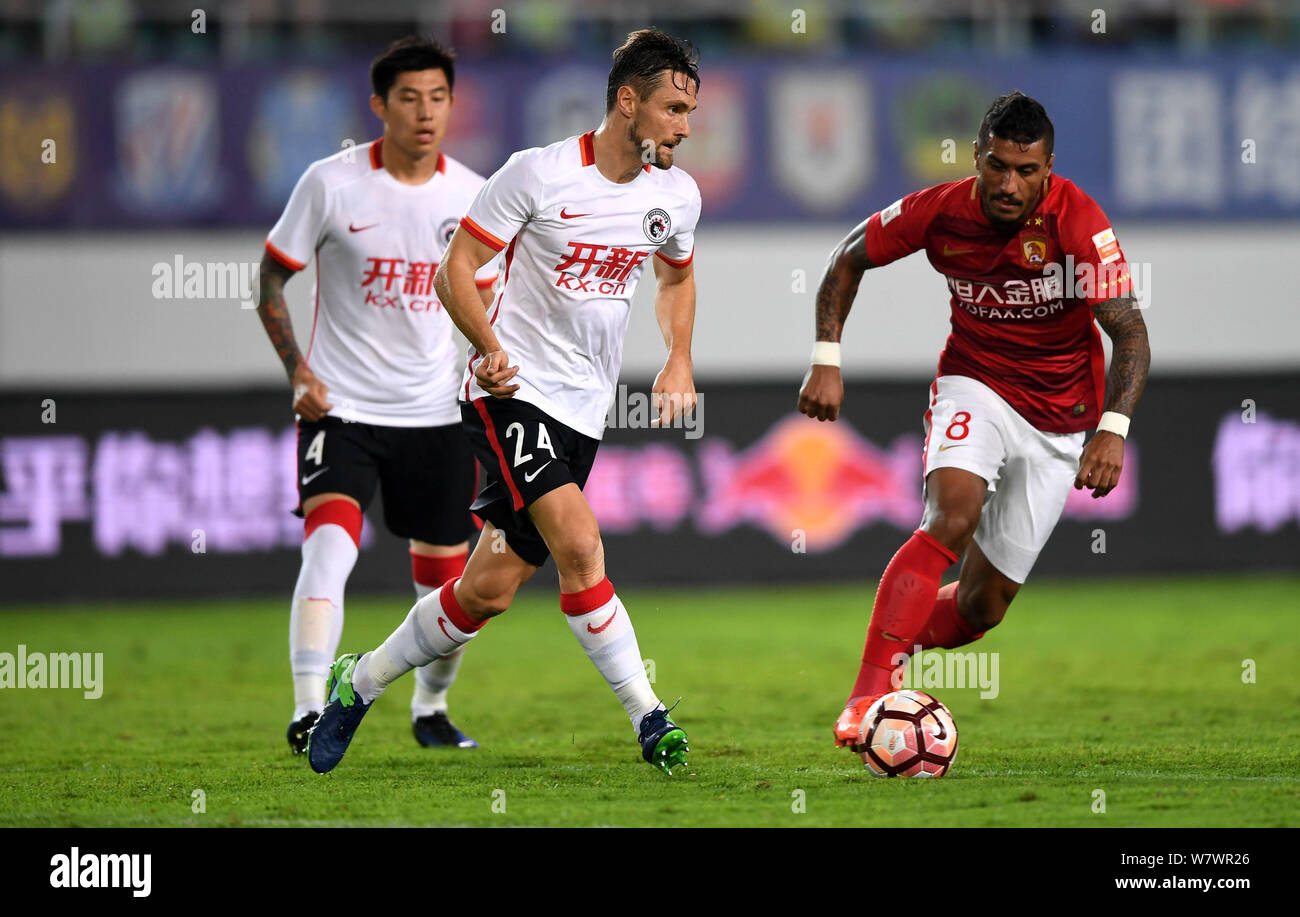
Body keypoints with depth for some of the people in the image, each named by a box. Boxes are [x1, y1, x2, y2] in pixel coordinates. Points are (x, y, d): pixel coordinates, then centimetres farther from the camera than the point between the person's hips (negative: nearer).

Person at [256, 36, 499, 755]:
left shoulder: (471, 196, 2)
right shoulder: (331, 183, -8)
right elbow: (272, 281, 1)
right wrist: (299, 373, -10)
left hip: (436, 417, 3)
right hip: (341, 408, -3)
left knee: (448, 583, 8)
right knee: (329, 545, -25)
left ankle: (430, 709, 32)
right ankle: (309, 711, -29)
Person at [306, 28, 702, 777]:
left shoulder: (676, 195, 5)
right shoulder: (540, 173, -12)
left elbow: (678, 277, 25)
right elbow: (456, 269, -7)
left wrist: (679, 362, 9)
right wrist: (491, 347, -22)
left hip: (585, 410, 6)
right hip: (514, 394, -5)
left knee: (490, 589, 3)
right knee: (578, 543, -25)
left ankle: (361, 683, 22)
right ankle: (649, 720, -18)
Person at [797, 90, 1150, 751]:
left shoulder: (1076, 220, -21)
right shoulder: (939, 212, -13)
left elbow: (1131, 335, -22)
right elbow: (851, 258, 5)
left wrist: (1113, 430, -35)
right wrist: (826, 361, -4)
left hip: (1058, 420, 0)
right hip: (974, 386, 0)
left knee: (981, 608, 1)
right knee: (953, 515, -31)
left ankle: (898, 641, 33)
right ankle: (869, 695, -33)